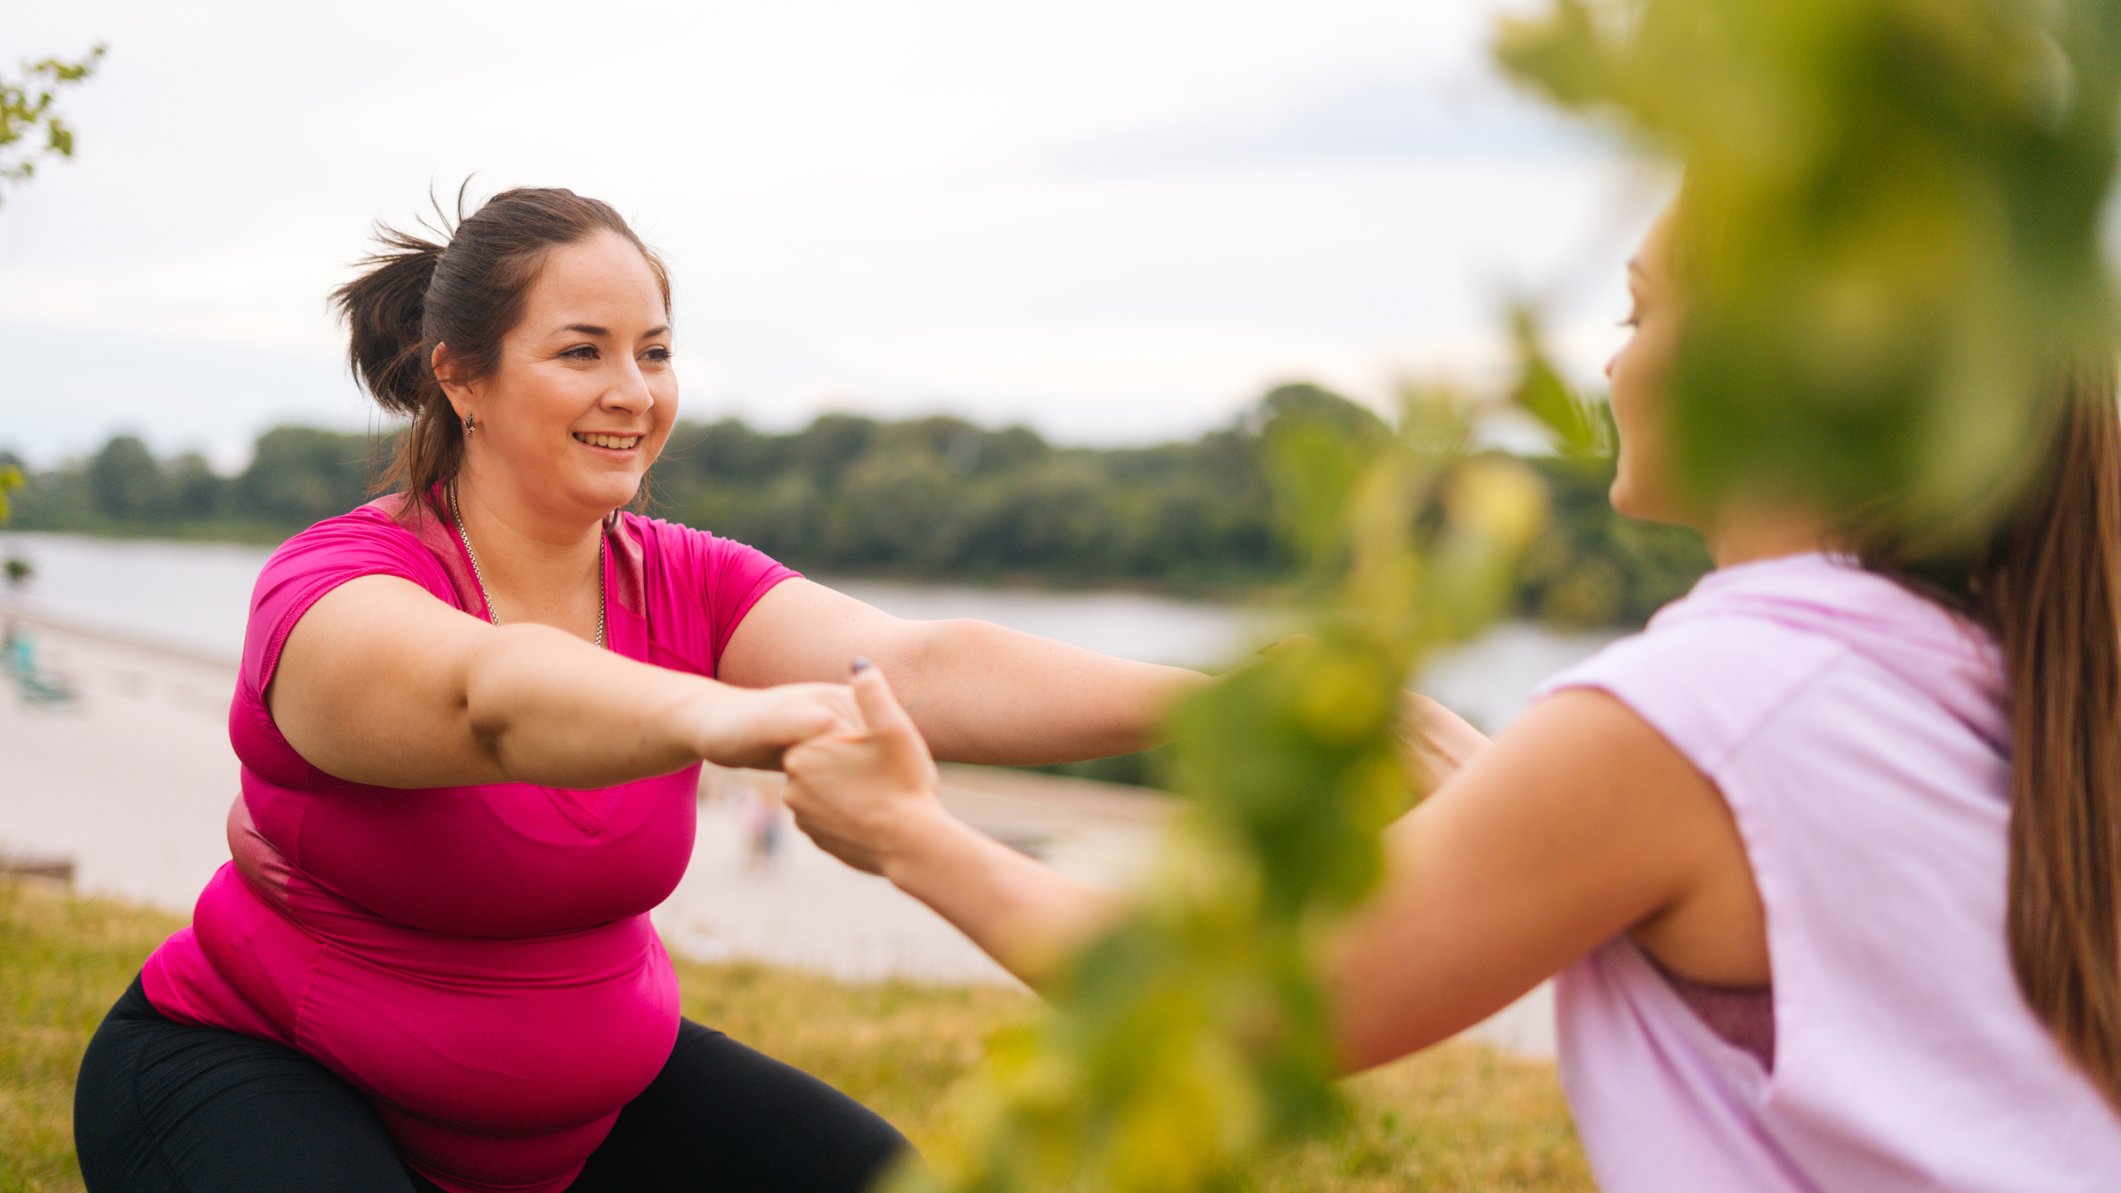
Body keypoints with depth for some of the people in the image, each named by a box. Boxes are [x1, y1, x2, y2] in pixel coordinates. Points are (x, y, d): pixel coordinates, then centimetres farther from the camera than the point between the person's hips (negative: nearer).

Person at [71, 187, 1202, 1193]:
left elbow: (924, 669, -25)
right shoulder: (333, 585, -23)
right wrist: (712, 714, -68)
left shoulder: (687, 586, -8)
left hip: (586, 1091, 5)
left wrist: (1206, 698, -41)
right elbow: (487, 696, -47)